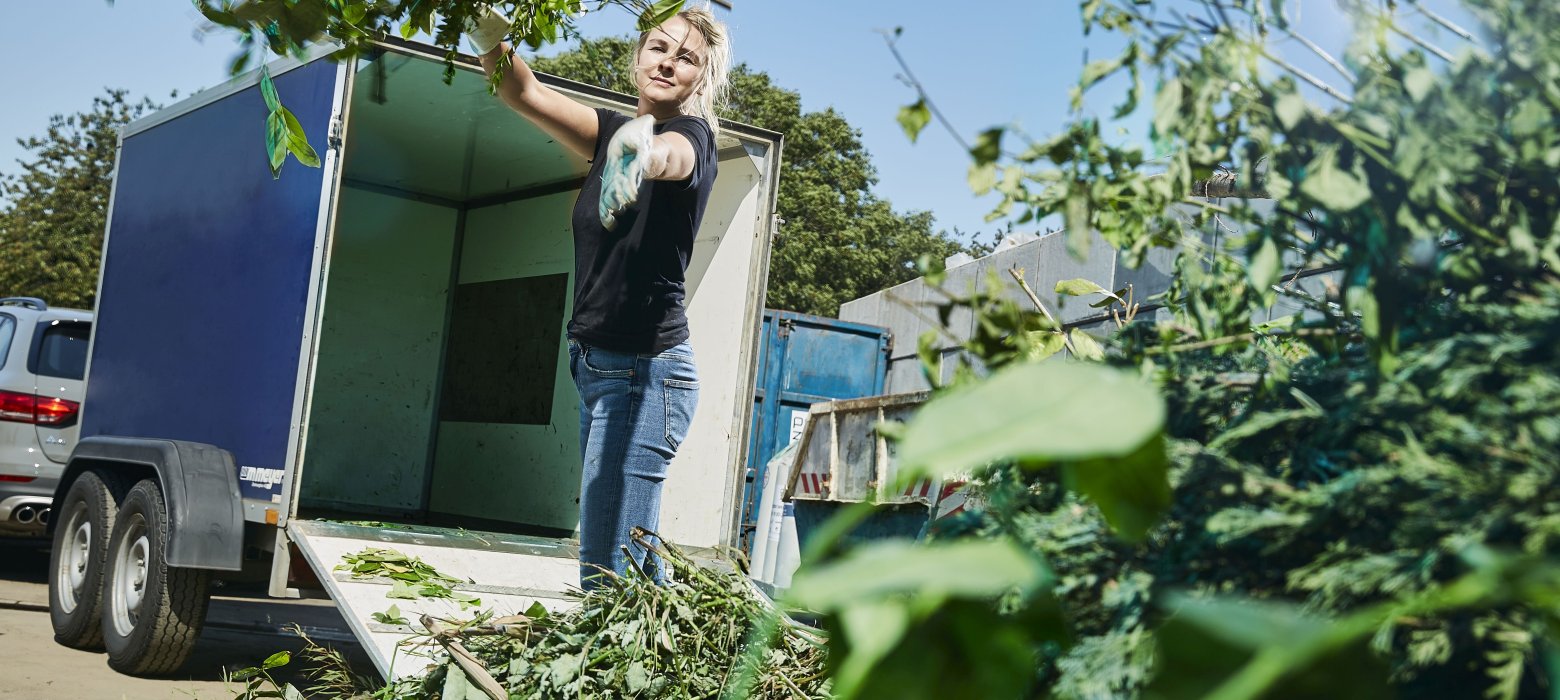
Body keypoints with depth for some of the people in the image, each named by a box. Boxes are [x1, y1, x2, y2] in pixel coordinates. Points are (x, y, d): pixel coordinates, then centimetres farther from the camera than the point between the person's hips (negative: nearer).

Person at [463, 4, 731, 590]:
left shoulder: (691, 135, -10)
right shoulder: (617, 132, 13)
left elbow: (671, 154, -35)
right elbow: (524, 93, 8)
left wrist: (643, 156, -58)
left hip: (645, 369, -8)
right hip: (599, 367, 9)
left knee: (606, 573, -15)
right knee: (637, 564, 11)